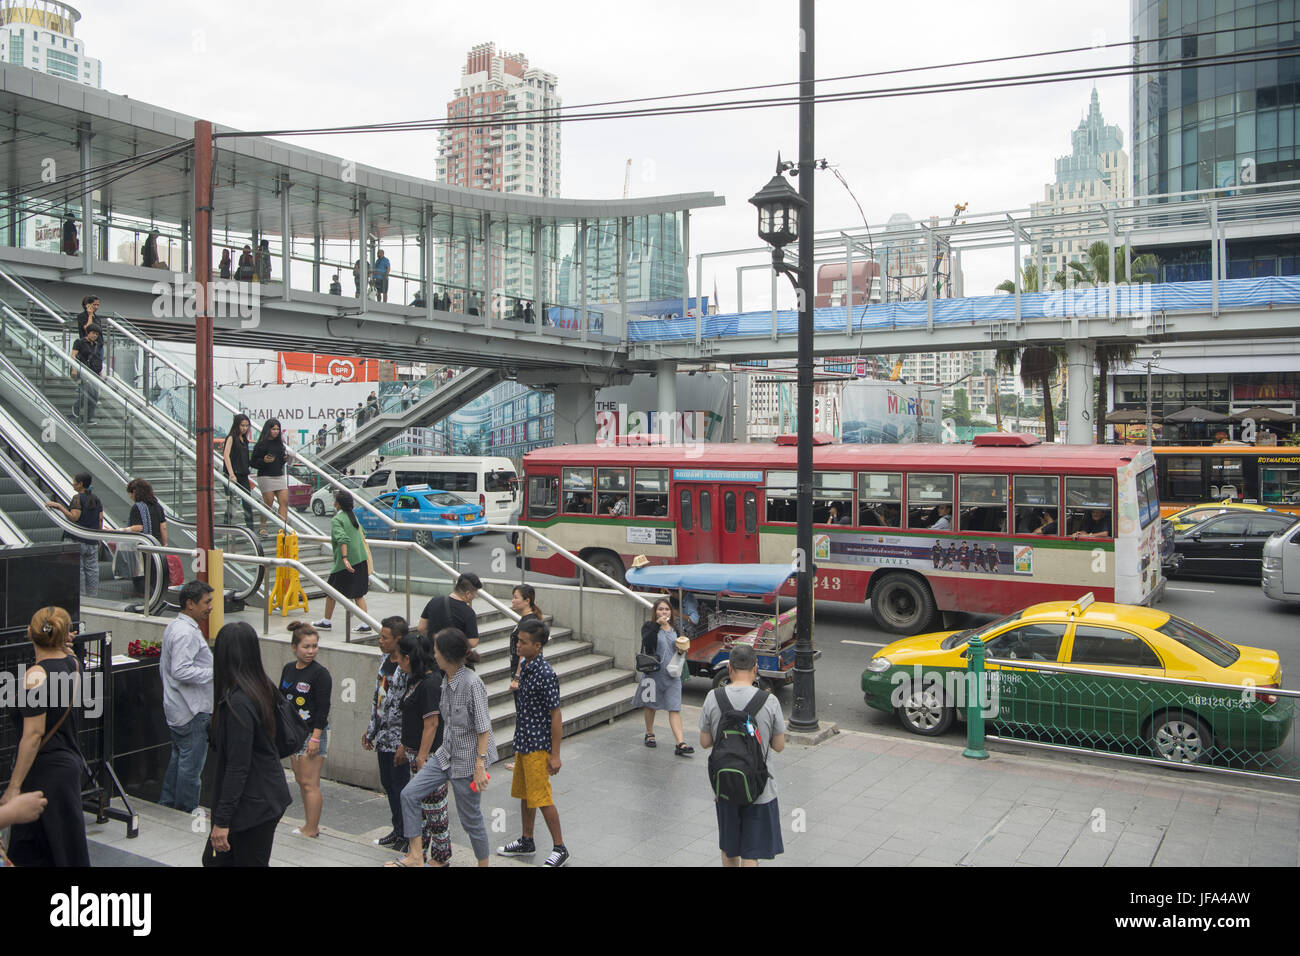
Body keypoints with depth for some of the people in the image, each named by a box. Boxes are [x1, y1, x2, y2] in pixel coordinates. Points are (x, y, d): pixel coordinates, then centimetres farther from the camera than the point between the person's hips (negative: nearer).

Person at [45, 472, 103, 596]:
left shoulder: (78, 498, -11)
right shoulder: (96, 498, 9)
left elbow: (73, 517, -21)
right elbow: (100, 518, 10)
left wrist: (59, 506, -18)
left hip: (77, 540, -6)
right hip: (92, 541, 6)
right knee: (92, 569, 8)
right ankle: (92, 596, 11)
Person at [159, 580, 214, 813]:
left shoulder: (173, 627, 14)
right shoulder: (186, 632, -21)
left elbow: (164, 667, 21)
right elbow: (180, 670, -29)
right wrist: (215, 673, -24)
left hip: (175, 708, 11)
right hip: (192, 711, -11)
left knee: (178, 757, 20)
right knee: (191, 763, -1)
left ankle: (167, 803, 29)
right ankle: (187, 812, 7)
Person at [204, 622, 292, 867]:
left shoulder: (238, 702, -23)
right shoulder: (263, 688, 3)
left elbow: (238, 766, -23)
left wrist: (222, 820, -19)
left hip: (253, 804, -9)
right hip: (268, 795, 9)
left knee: (250, 862, 5)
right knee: (214, 859, 19)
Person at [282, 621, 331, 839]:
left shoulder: (320, 674, -14)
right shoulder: (288, 669, 7)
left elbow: (323, 708, -15)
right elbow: (281, 700, 16)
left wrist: (315, 737, -19)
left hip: (314, 733, -7)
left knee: (310, 783, -4)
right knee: (300, 780, 13)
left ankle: (311, 829, 4)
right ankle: (309, 825, 23)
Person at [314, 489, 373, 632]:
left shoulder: (336, 519, -11)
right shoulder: (353, 516, 12)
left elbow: (343, 539, -24)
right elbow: (362, 535, 24)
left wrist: (344, 558, -31)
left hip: (345, 562, -7)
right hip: (361, 560, 7)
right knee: (358, 593, 9)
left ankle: (326, 621, 22)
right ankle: (365, 623, 2)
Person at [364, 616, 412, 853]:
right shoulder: (385, 660, 7)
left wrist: (405, 745, -22)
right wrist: (370, 730, 19)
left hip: (398, 739, -9)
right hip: (383, 736, 9)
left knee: (401, 787, 1)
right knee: (388, 784, 17)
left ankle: (407, 837, 15)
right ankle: (398, 830, 31)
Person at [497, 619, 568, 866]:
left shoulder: (546, 674, -21)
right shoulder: (524, 667, 6)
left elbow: (556, 716, -19)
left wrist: (555, 755, -18)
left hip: (538, 745, -9)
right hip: (523, 743, 9)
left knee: (542, 798, -3)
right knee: (523, 794, 18)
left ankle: (560, 848, 10)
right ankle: (526, 842, 34)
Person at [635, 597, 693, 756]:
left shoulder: (673, 630, 12)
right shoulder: (649, 626, -4)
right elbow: (646, 642, -24)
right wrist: (657, 625, -29)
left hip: (672, 674, 3)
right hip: (654, 672, -3)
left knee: (675, 708, -6)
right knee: (650, 704, 15)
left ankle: (681, 743, -13)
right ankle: (649, 734, 36)